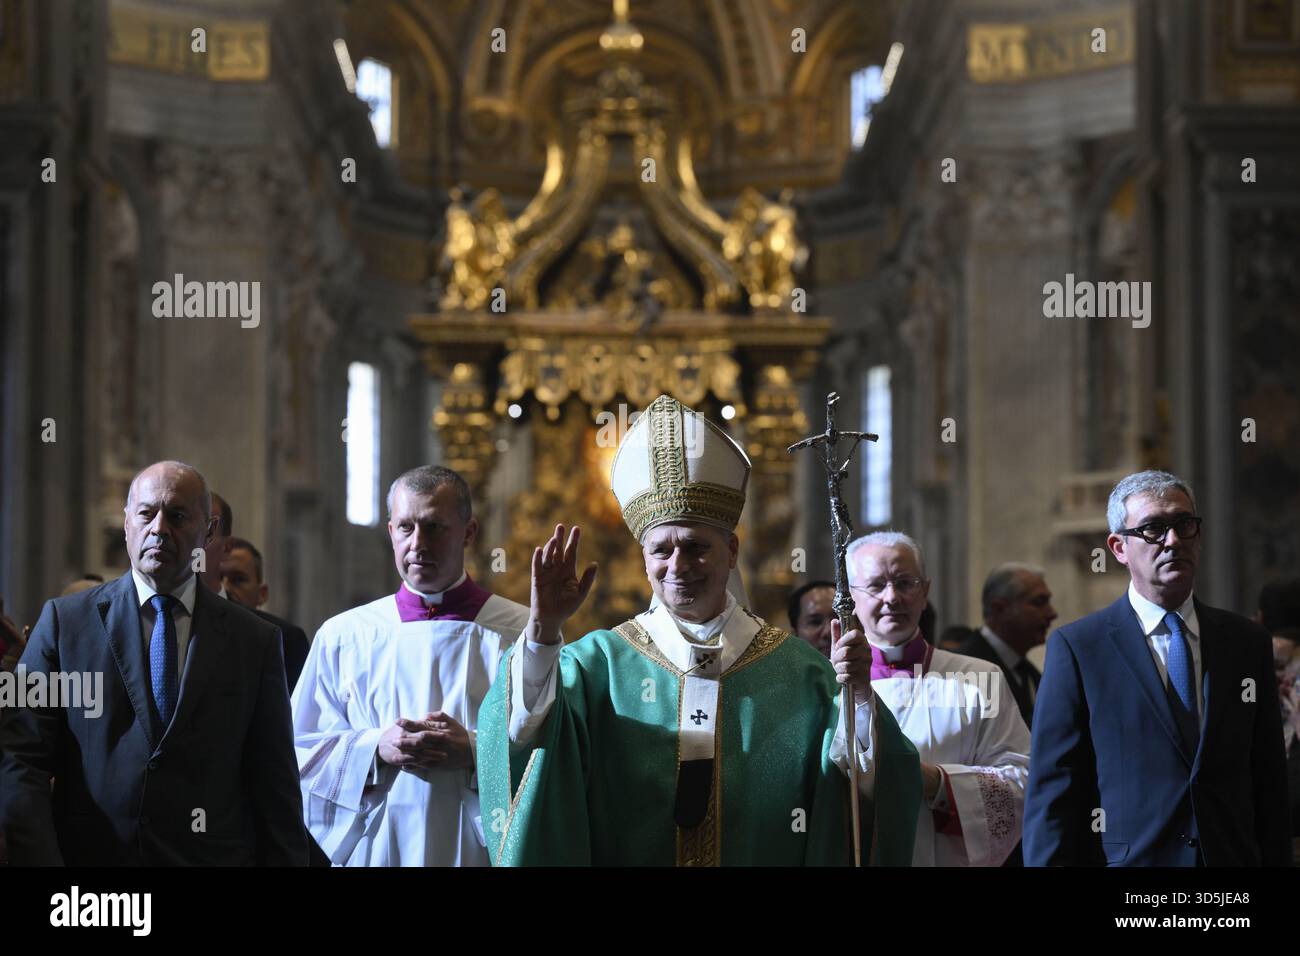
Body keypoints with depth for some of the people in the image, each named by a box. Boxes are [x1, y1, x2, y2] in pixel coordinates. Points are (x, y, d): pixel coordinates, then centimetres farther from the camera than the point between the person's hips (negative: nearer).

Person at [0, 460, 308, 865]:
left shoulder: (255, 641, 2)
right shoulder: (63, 620, 0)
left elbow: (277, 787, 1)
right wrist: (39, 859, -16)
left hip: (213, 857, 1)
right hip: (88, 854, 0)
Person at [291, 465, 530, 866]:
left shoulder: (524, 633, -3)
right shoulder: (342, 635, 4)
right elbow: (299, 754, 2)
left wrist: (475, 752, -20)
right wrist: (375, 748, -13)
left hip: (480, 852, -1)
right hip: (372, 851, 1)